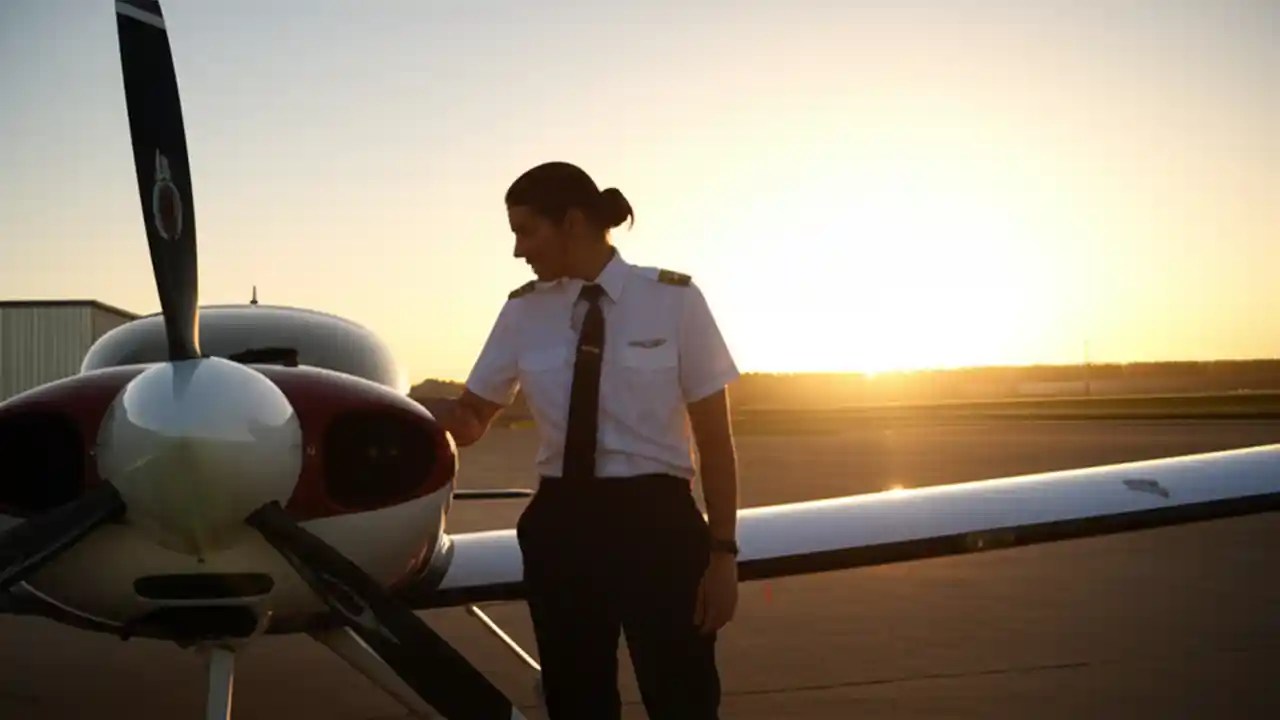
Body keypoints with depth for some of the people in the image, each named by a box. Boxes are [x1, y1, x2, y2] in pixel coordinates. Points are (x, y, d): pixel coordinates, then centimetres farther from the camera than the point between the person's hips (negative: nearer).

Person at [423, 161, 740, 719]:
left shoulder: (673, 300, -6)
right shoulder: (524, 312, 4)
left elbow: (713, 436, -4)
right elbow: (470, 419, 8)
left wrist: (722, 552, -7)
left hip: (655, 520, -3)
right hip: (561, 524, 4)